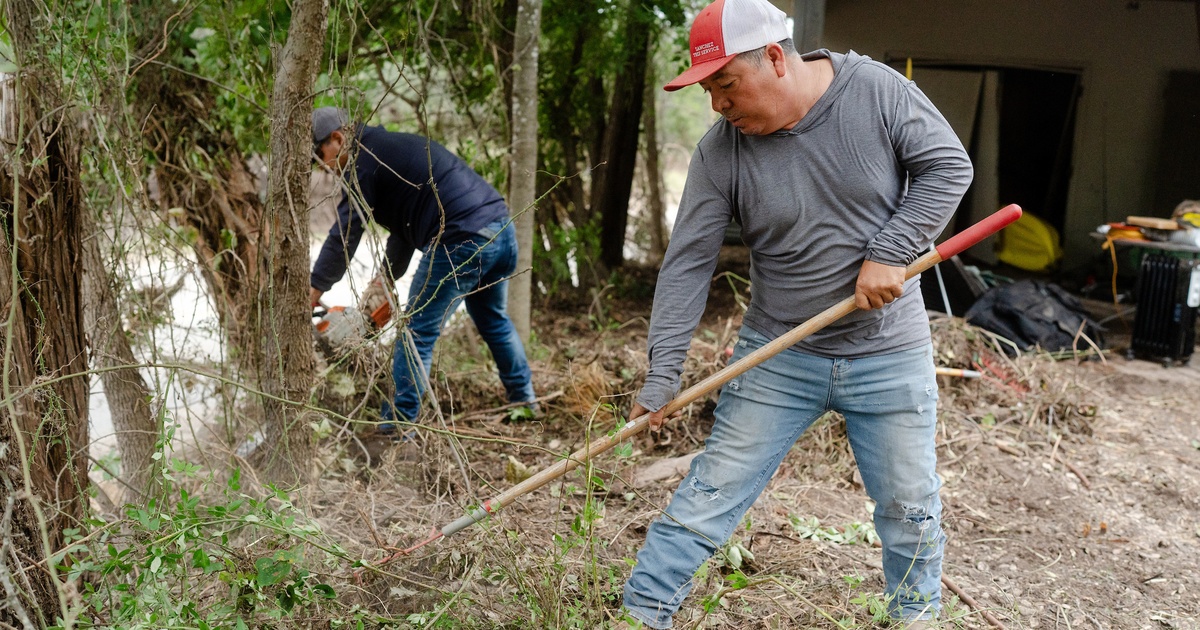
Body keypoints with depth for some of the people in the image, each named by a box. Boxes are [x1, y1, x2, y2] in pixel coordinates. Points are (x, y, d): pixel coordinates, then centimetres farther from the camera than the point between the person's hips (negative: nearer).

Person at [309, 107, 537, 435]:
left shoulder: (364, 164, -2)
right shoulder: (394, 145, 26)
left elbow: (345, 233, -4)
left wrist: (315, 287, 3)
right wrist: (387, 278, 30)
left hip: (462, 244, -9)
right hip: (503, 228, 9)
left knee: (418, 334, 0)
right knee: (493, 319, 28)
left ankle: (397, 426, 2)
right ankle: (524, 399, 36)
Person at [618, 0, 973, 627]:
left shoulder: (877, 91, -12)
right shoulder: (720, 151, -9)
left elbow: (947, 166, -5)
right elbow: (687, 263, -8)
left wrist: (888, 255, -17)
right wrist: (661, 374, -12)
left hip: (889, 356, 0)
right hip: (775, 359, 0)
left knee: (911, 510, 13)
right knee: (708, 495, 1)